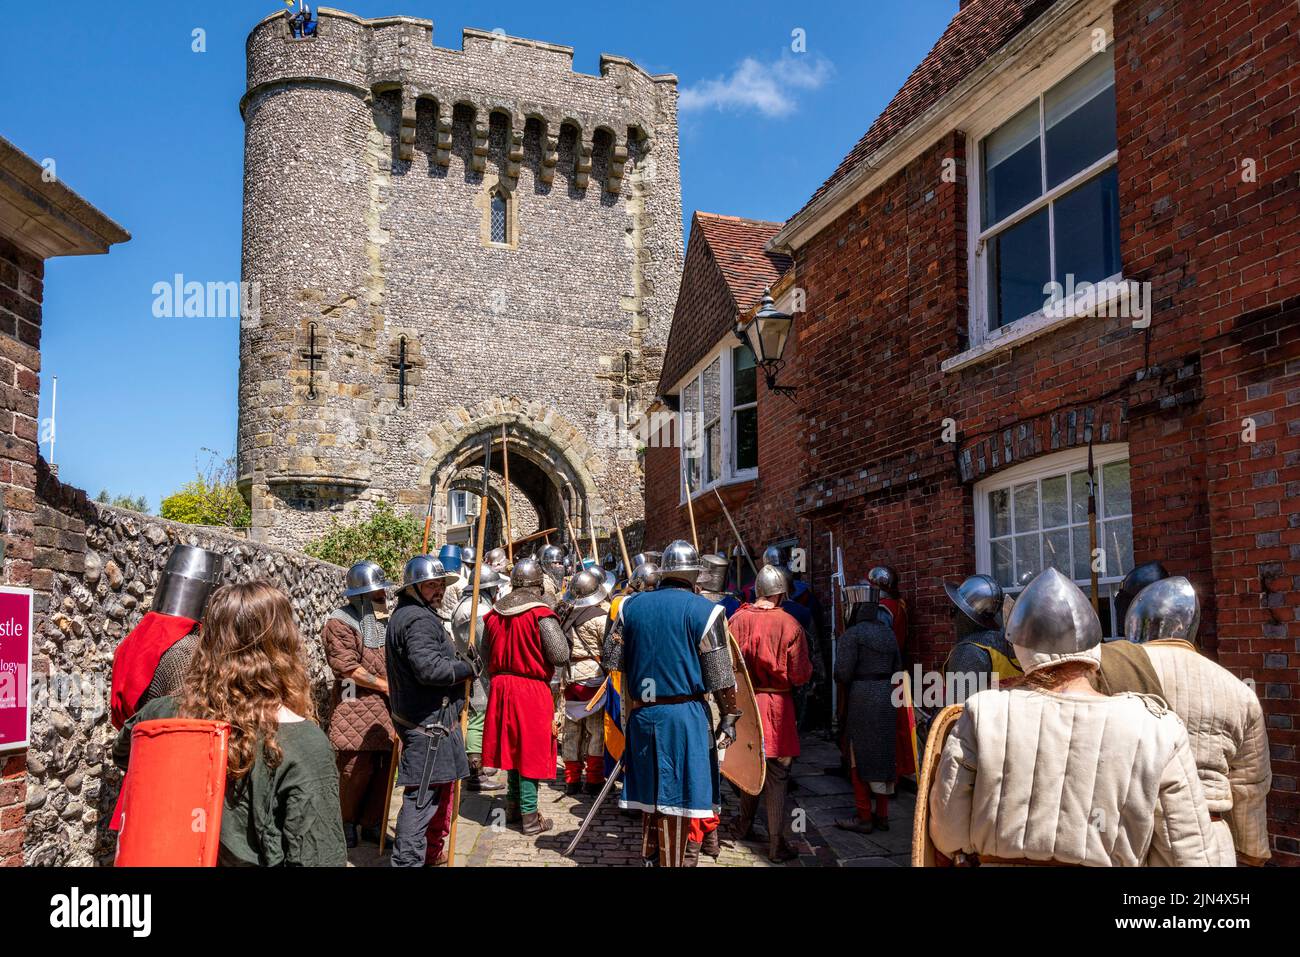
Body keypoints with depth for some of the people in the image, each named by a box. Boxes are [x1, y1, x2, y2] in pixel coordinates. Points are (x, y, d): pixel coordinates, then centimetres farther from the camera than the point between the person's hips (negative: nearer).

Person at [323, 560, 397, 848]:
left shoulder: (386, 619, 15)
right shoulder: (340, 622, -8)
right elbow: (346, 665, -15)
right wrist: (385, 685, -13)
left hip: (387, 708, 6)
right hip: (356, 708, -6)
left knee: (385, 767, 6)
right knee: (356, 768, -4)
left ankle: (373, 824, 19)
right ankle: (346, 824, 16)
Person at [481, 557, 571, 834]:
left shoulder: (494, 613, 5)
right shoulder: (541, 614, -15)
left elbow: (487, 653, 13)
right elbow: (560, 655, -15)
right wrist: (557, 625, 0)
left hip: (500, 686, 6)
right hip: (532, 689, -6)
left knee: (512, 746, 19)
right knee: (530, 752, 3)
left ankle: (513, 806, 31)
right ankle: (529, 816, 9)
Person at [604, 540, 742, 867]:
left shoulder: (631, 605, 4)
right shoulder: (704, 610, -8)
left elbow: (611, 660, 8)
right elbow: (720, 675, -7)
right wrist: (729, 717, 2)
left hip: (642, 712, 4)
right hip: (684, 715, -4)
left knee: (652, 784, 18)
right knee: (676, 793, 4)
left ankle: (650, 857, 30)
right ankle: (671, 862, 11)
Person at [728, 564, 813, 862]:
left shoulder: (736, 620, -6)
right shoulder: (789, 625, -15)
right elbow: (801, 675, -13)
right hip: (776, 705, -4)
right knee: (776, 775, 4)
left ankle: (746, 825, 36)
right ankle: (777, 844, 7)